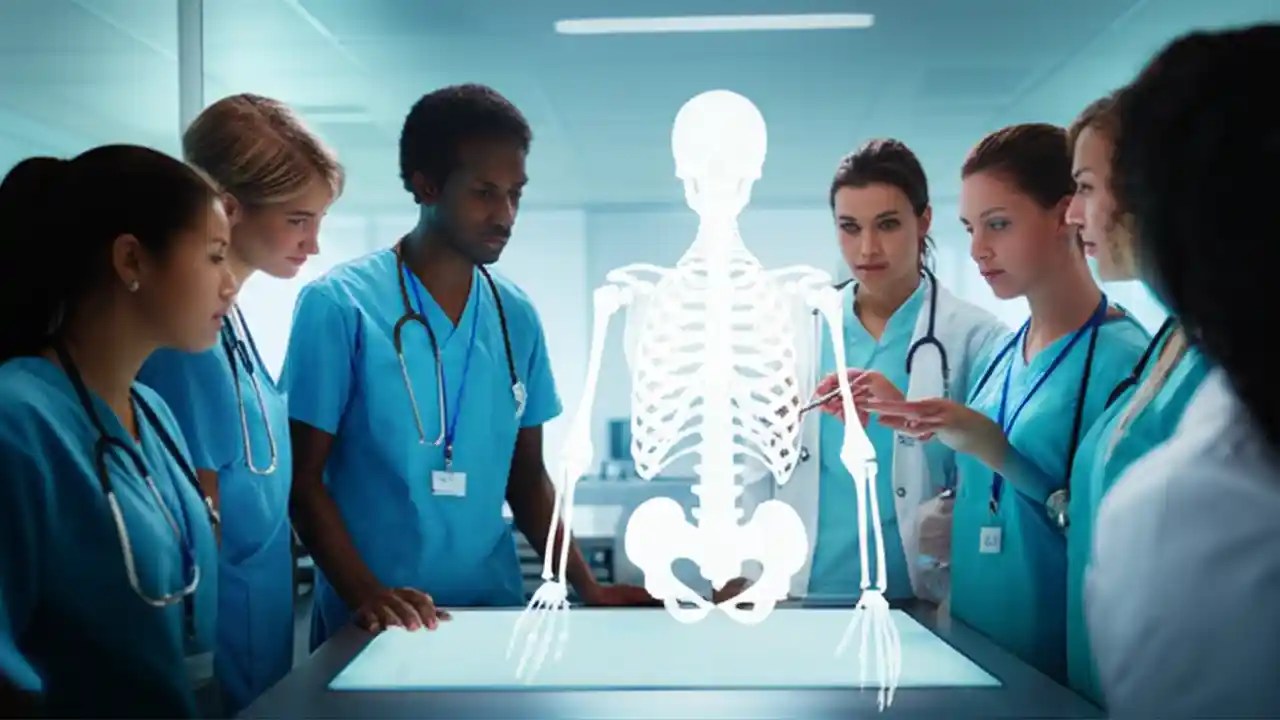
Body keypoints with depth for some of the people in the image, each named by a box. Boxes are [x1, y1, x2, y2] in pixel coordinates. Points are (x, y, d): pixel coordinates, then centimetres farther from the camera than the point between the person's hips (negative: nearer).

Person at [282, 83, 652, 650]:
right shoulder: (338, 304, -10)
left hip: (495, 608, 4)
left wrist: (588, 588, 2)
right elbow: (303, 478, -7)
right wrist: (365, 593, -19)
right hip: (377, 624, -4)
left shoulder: (516, 316, 4)